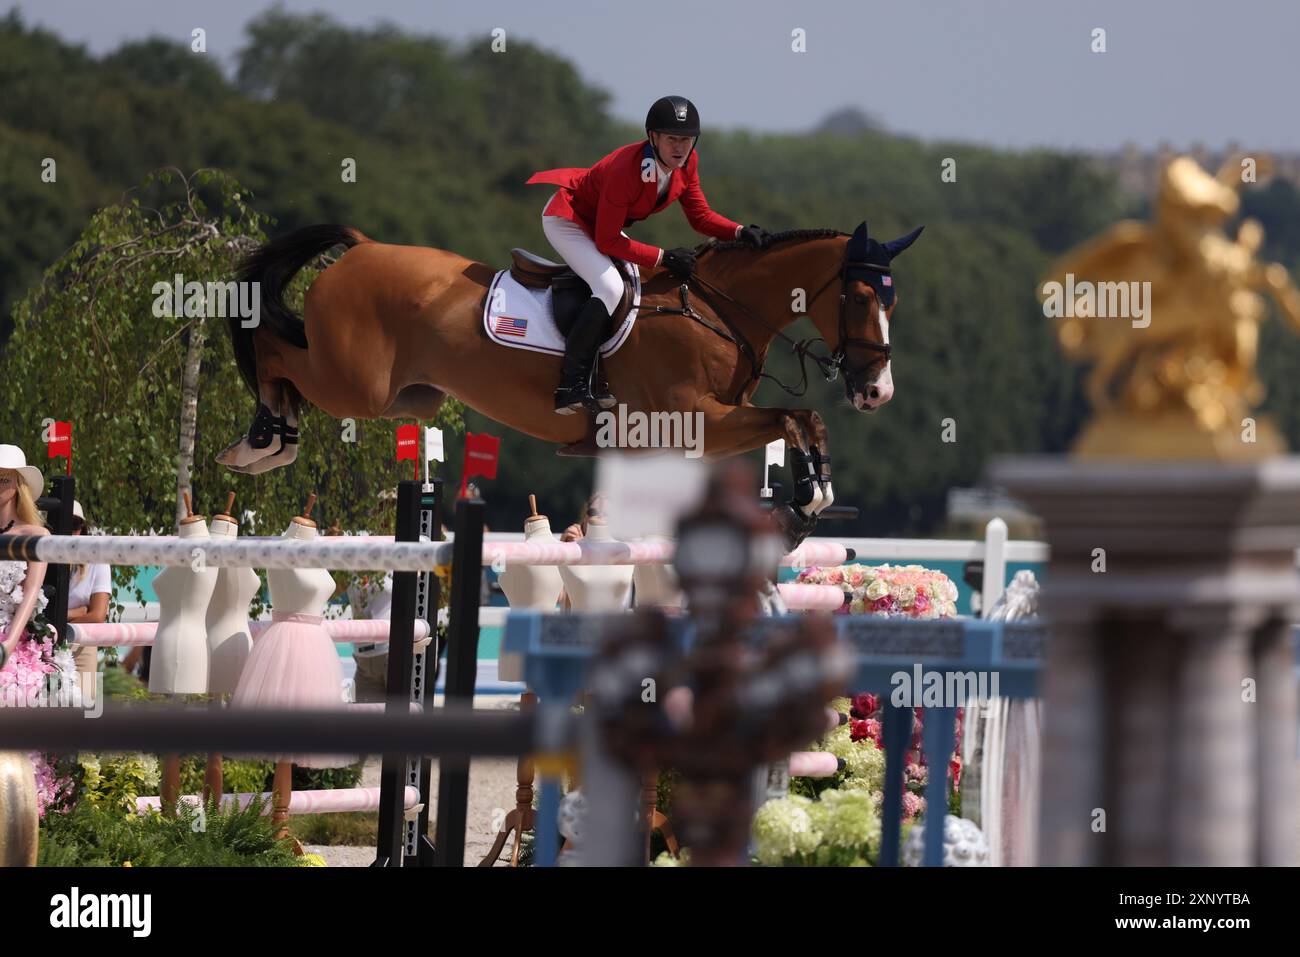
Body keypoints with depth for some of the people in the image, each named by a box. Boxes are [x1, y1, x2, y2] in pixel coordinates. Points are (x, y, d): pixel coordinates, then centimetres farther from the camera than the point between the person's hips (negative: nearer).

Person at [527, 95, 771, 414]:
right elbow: (607, 241, -30)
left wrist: (741, 232, -19)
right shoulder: (626, 169, -36)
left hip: (598, 222, 10)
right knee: (610, 287, -26)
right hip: (566, 219, -10)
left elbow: (700, 216, -2)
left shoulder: (686, 162, -13)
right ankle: (570, 388, -25)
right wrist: (664, 258, -30)